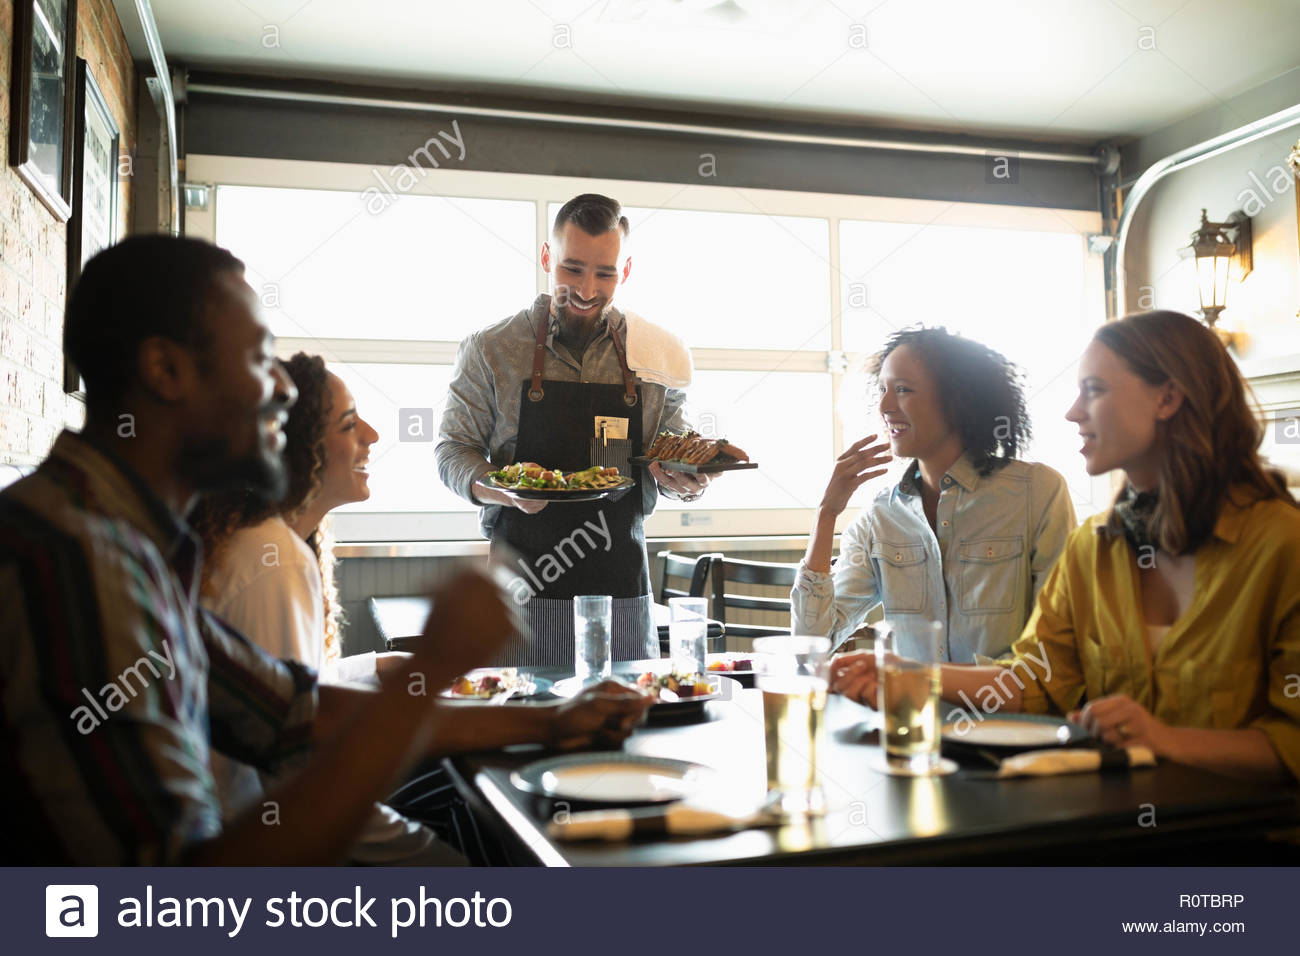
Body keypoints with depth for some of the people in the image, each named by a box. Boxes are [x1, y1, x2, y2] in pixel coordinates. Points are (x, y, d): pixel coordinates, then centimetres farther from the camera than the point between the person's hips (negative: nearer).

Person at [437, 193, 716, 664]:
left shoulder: (659, 355, 4)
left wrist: (686, 483, -9)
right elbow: (453, 451, 4)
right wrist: (503, 491, -16)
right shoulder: (490, 349, -1)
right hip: (522, 588, -2)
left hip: (623, 589, 2)